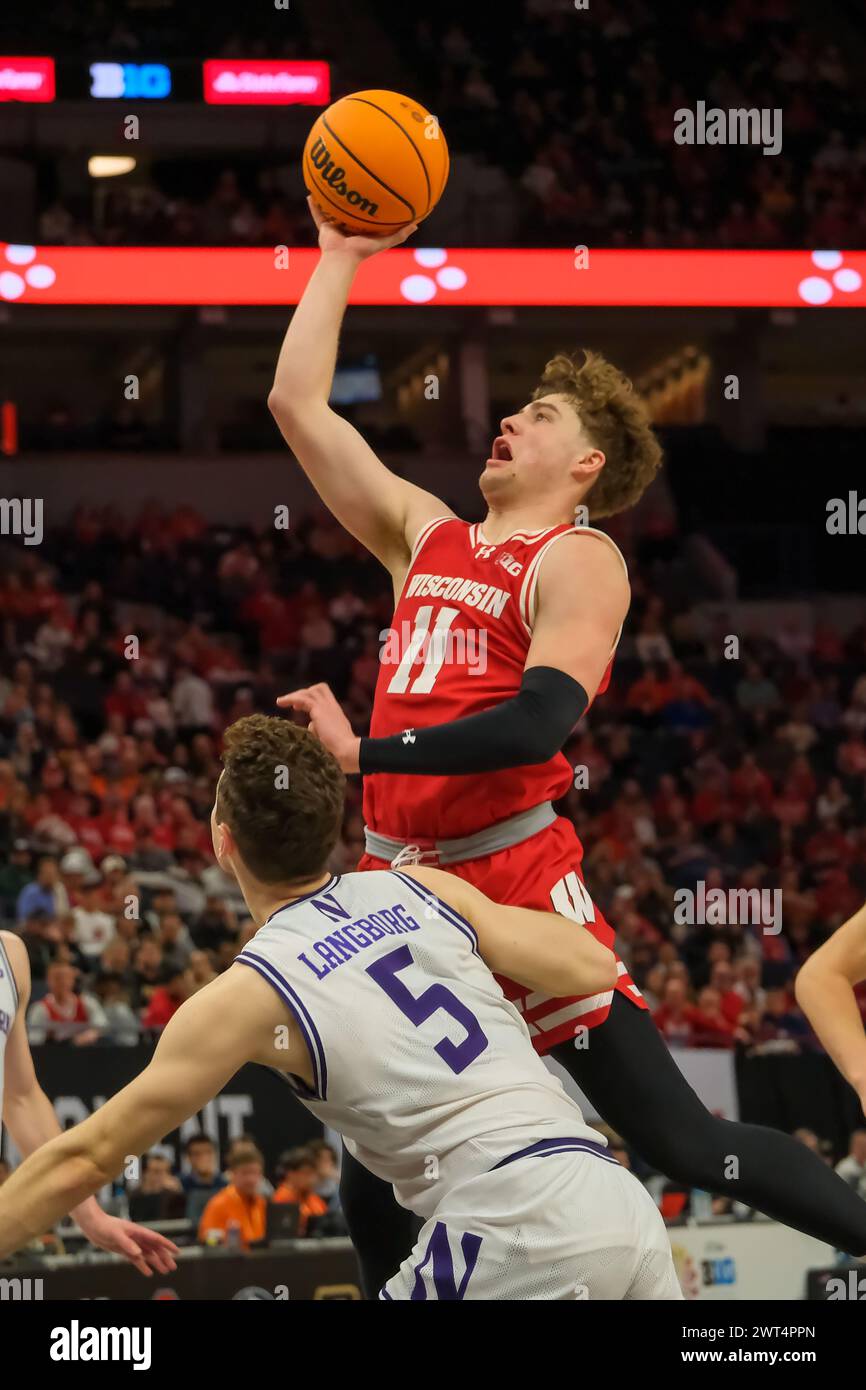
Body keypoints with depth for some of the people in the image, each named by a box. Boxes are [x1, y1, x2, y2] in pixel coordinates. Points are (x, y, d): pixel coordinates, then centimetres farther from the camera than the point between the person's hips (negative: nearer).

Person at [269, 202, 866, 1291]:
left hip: (514, 874, -7)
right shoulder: (426, 537, 17)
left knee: (678, 1141, -8)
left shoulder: (578, 560, -4)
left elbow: (539, 722, -20)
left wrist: (364, 753, -20)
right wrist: (339, 257, 23)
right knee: (372, 1189, 9)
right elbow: (296, 402, 21)